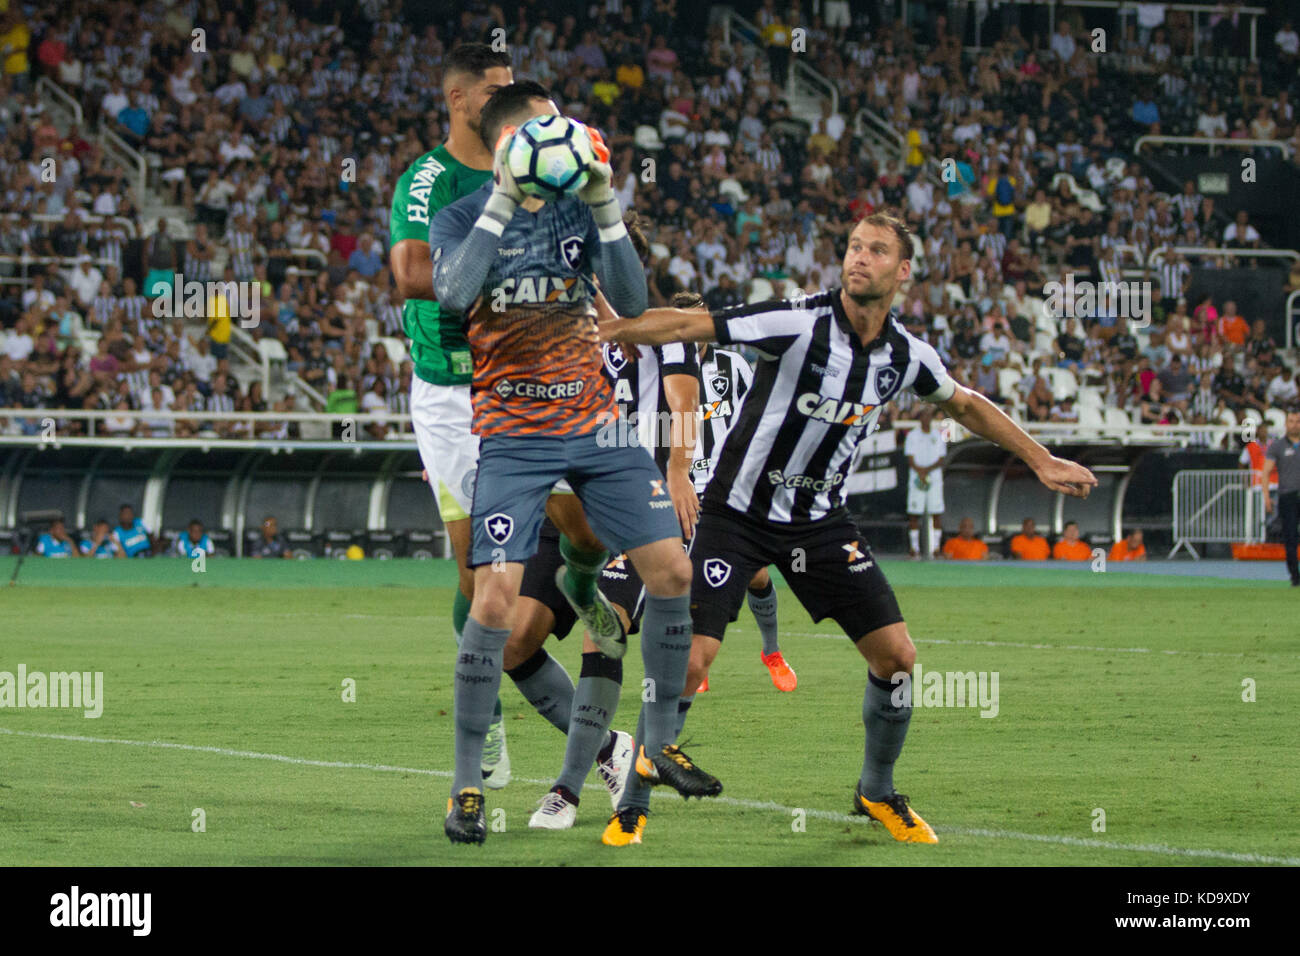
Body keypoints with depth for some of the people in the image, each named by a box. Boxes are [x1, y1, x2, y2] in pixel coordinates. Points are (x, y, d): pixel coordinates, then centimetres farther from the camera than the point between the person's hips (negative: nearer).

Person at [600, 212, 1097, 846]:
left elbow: (964, 404, 18)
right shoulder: (798, 323, -20)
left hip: (820, 520, 5)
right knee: (691, 659, -16)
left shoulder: (906, 355, -3)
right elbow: (686, 325, -24)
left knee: (896, 655, -1)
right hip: (738, 511, -5)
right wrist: (604, 331, -35)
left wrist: (1042, 461, 18)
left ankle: (877, 792, 22)